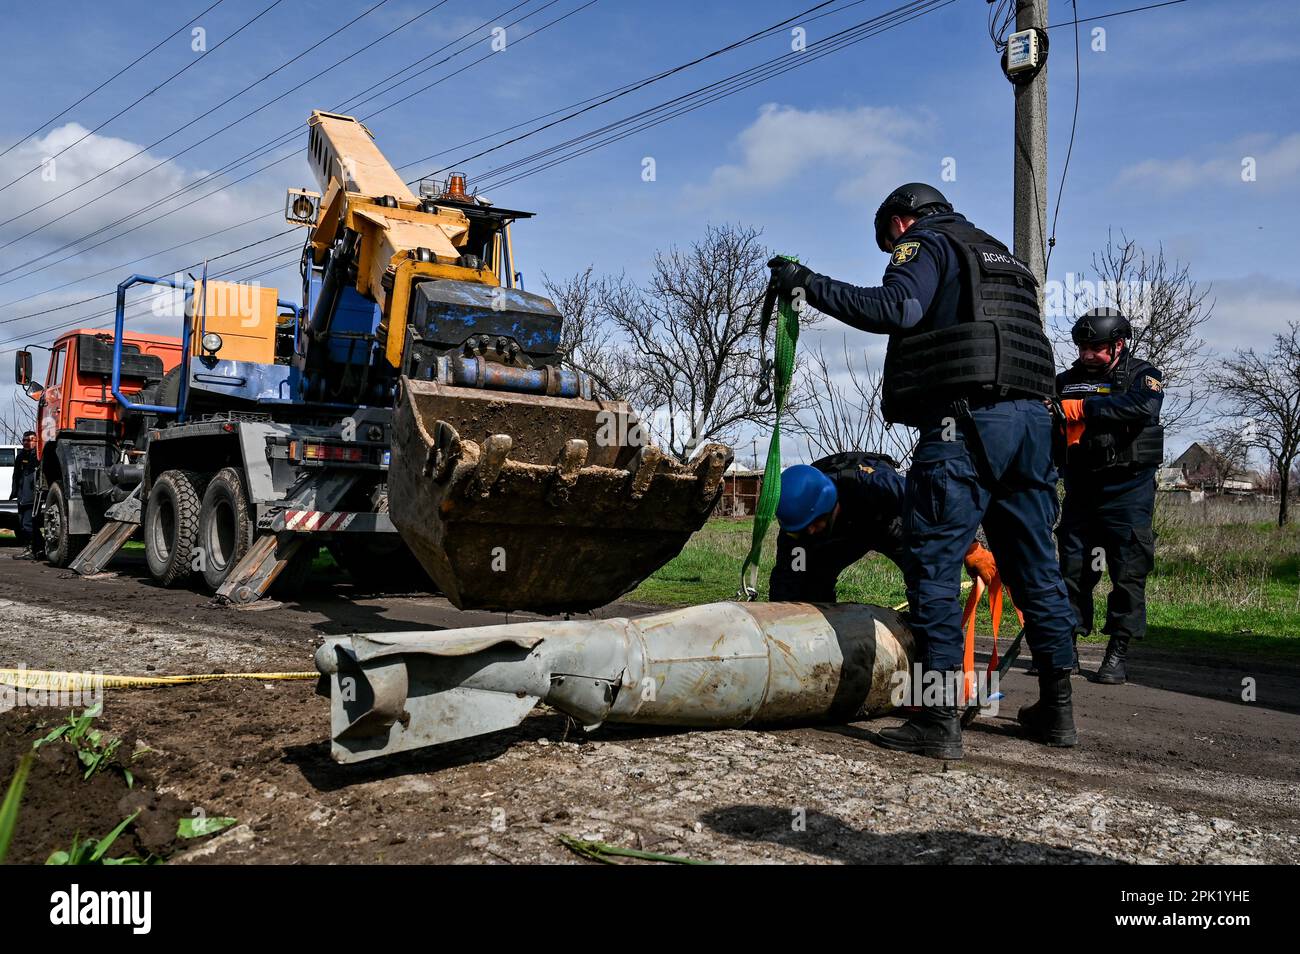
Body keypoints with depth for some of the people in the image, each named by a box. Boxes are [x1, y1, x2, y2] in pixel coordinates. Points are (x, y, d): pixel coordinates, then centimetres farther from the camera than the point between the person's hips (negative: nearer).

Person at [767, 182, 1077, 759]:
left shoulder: (926, 244, 5)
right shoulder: (1001, 256, 31)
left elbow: (896, 308, -15)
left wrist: (809, 283, -10)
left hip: (966, 419, -9)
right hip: (1033, 418, 9)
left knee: (933, 564, -7)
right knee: (1034, 566, 13)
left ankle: (939, 719, -9)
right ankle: (1056, 709, 20)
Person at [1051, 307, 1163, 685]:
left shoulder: (1143, 375, 0)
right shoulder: (1067, 379, 12)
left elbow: (1143, 406, -22)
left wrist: (1084, 407, -25)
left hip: (1127, 488, -4)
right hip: (1081, 487, 4)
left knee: (1128, 569, -4)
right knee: (1073, 567, 5)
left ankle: (1119, 652, 2)